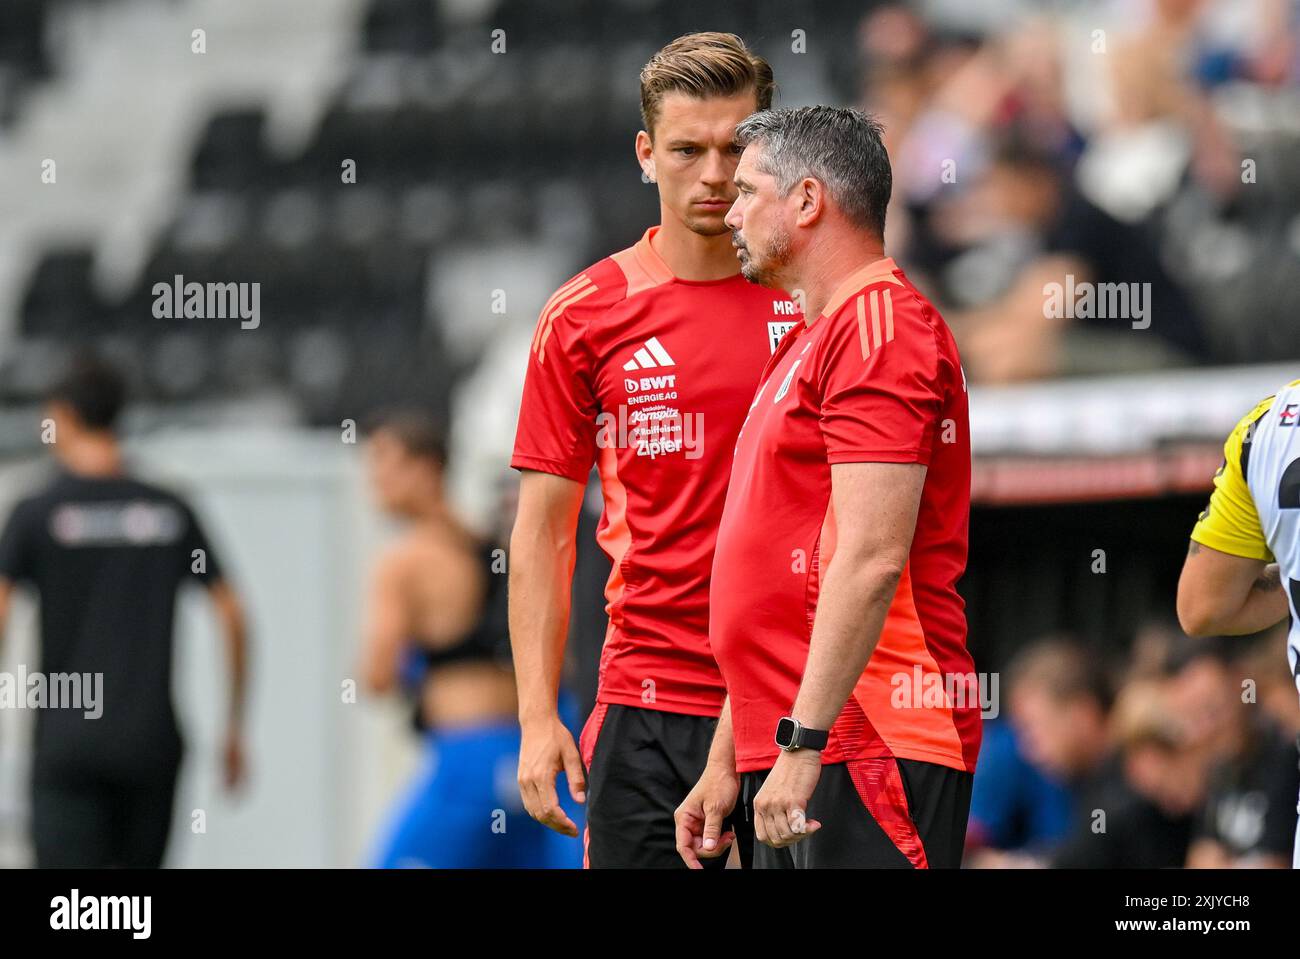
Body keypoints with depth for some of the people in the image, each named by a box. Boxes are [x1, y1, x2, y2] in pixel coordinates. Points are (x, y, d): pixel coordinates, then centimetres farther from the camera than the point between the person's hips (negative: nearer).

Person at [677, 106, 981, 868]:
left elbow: (871, 561, -19)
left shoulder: (881, 327, -9)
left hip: (868, 754, -10)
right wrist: (727, 762, 22)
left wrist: (803, 746, -22)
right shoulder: (810, 341, 23)